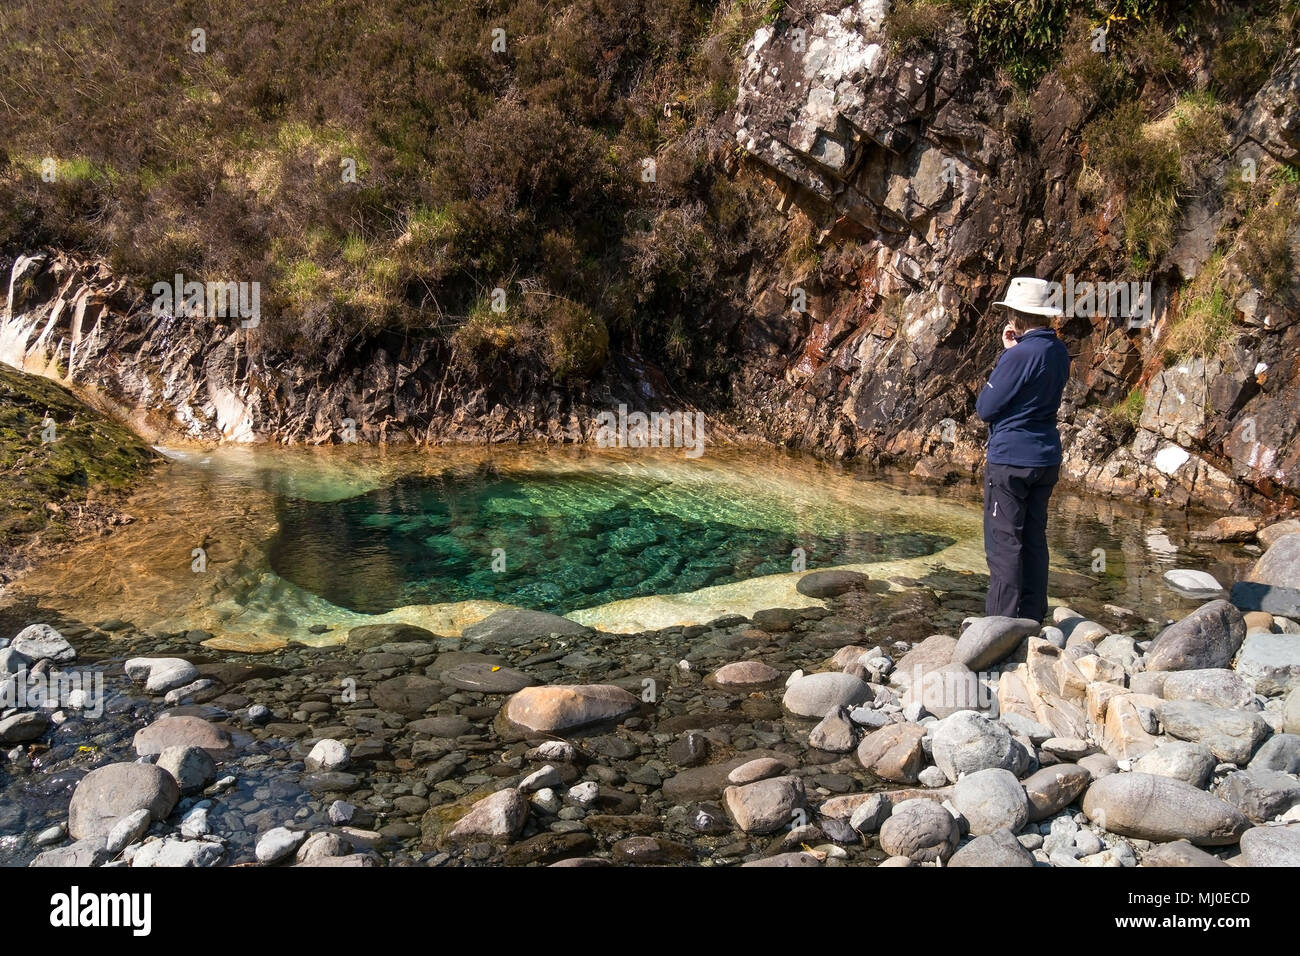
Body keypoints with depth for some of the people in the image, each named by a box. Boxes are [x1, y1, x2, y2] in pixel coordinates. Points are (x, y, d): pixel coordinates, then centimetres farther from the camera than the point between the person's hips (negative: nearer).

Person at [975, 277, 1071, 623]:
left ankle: (1002, 620, 1)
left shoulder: (1019, 356, -19)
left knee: (1003, 542, -2)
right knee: (1034, 539, 14)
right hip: (1047, 460, 8)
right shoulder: (1059, 352, 6)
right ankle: (1032, 616, 21)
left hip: (1010, 459, -8)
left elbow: (985, 408, -11)